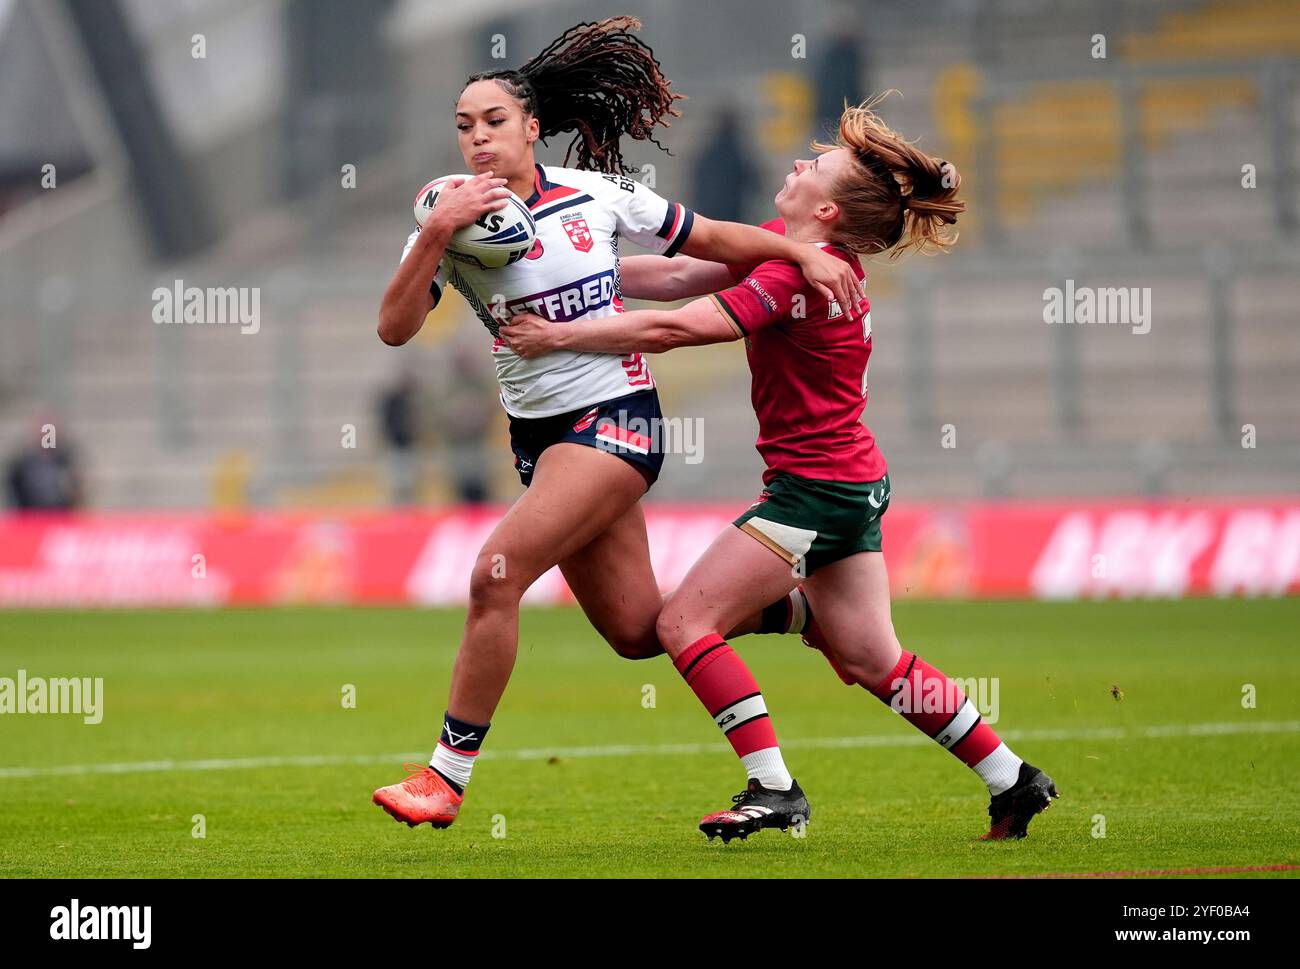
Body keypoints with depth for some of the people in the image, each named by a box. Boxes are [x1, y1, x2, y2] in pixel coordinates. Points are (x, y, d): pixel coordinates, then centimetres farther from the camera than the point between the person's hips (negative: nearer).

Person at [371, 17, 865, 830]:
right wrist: (436, 234, -24)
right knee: (637, 632, 5)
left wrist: (805, 252, -2)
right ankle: (794, 608, 30)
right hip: (538, 432, 4)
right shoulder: (452, 223, 0)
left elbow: (709, 238, 9)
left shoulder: (597, 196, -3)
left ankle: (448, 775, -14)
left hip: (615, 418, -4)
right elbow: (395, 328, -12)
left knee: (497, 574, -20)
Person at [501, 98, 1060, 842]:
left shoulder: (801, 276, -21)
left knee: (686, 621, -6)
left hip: (817, 489, -10)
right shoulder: (789, 249, 7)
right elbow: (680, 278, 10)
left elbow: (669, 329, -24)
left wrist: (558, 335, -17)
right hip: (851, 482, 10)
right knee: (873, 662, 14)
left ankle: (774, 790, -6)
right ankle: (1013, 780, 17)